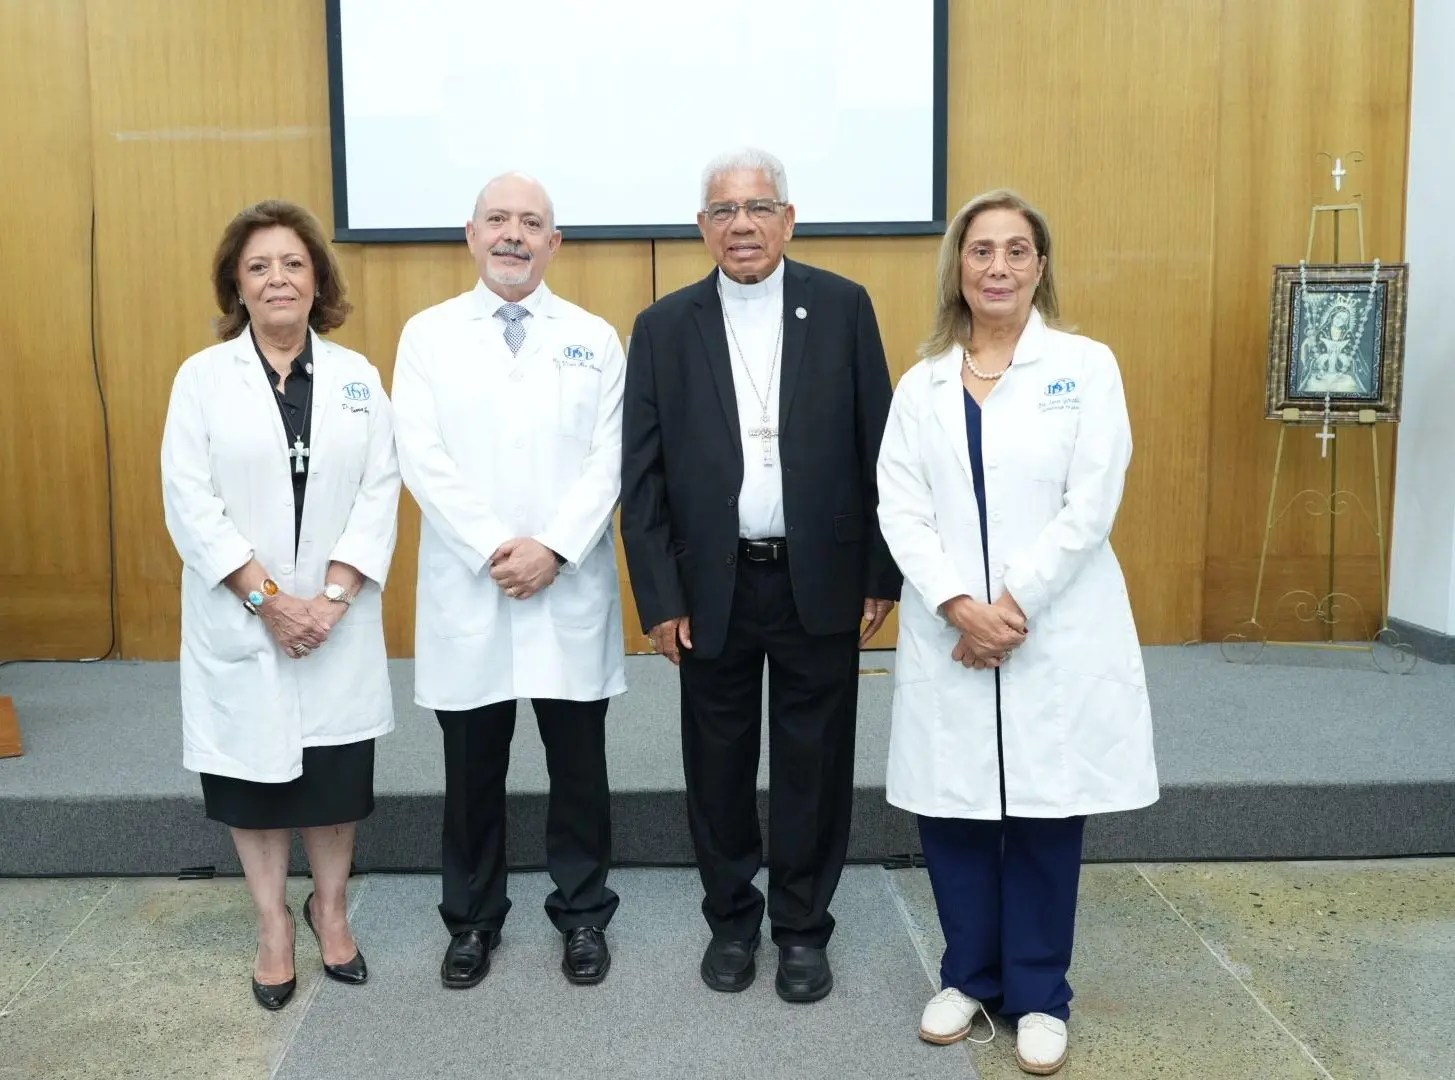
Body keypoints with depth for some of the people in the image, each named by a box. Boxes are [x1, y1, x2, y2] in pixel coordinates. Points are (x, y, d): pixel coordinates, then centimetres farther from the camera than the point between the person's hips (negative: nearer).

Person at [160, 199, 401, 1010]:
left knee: (337, 770, 8)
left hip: (339, 621, 1)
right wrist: (268, 597, -14)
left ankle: (332, 906, 29)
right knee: (253, 768, 8)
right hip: (240, 622, -1)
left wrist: (334, 596, -12)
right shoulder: (203, 377, -1)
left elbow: (380, 493, -2)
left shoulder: (357, 375, 4)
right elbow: (190, 502, -8)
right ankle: (274, 921, 25)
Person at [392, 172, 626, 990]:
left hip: (571, 592, 0)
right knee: (473, 770, 11)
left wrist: (553, 549, -14)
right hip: (469, 591, 0)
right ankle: (473, 919, 28)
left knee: (579, 765, 10)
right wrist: (496, 548, -15)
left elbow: (607, 463, -2)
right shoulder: (429, 335, 5)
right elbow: (424, 459, -5)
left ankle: (584, 914, 27)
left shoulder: (595, 338, 6)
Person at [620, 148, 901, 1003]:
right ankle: (731, 917, 31)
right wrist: (659, 595, -4)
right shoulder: (664, 327, 1)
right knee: (719, 763, 12)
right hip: (713, 586, 1)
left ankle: (804, 926, 27)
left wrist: (884, 572, -2)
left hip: (821, 581, -1)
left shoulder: (843, 307, -1)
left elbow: (878, 446, 0)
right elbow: (642, 474, 0)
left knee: (814, 762, 9)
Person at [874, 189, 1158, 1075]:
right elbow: (900, 509, 0)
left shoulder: (1086, 366, 0)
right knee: (952, 813, 8)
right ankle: (970, 976, 28)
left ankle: (1039, 995, 23)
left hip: (1055, 635, -2)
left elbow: (1090, 506, -7)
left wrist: (1013, 606, -13)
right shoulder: (922, 384, 8)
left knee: (1046, 816, 6)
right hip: (948, 636, 3)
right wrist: (957, 604, -14)